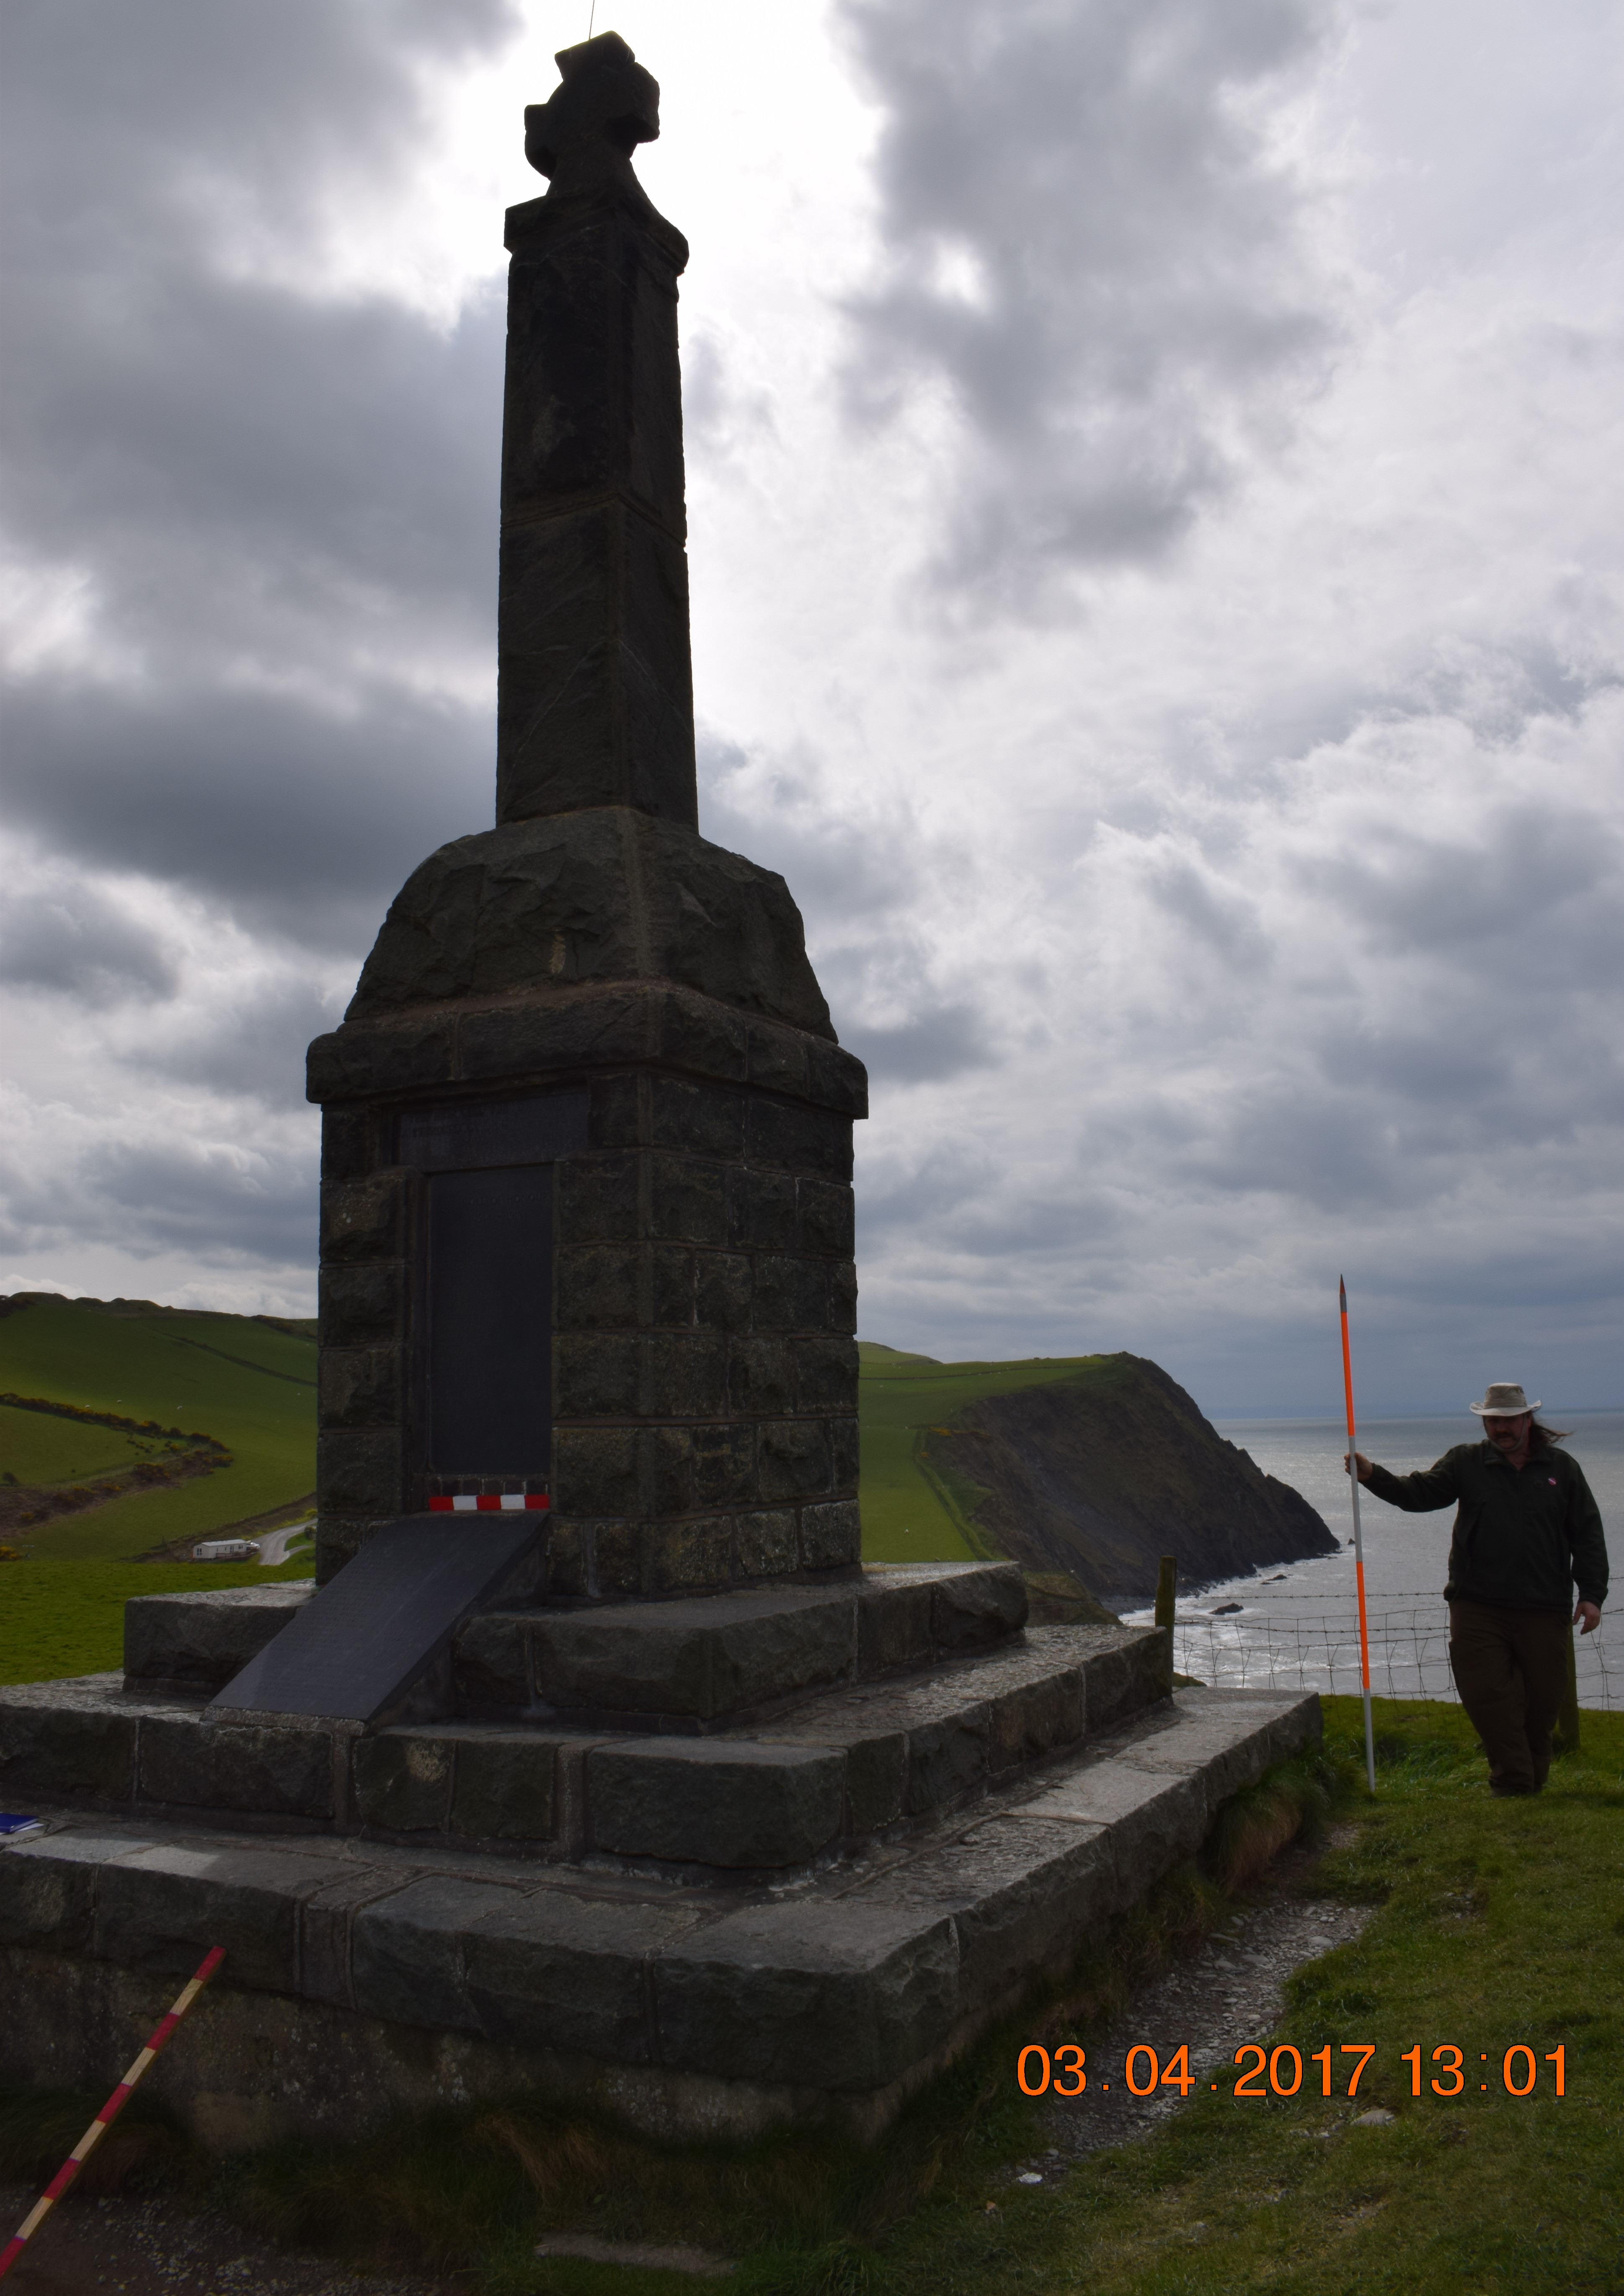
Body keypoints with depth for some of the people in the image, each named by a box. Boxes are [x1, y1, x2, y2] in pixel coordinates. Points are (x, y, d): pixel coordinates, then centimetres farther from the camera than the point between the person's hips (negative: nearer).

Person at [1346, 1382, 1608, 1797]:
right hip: (1477, 1607, 0)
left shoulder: (1561, 1468, 8)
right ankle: (1512, 1782, 5)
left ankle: (1533, 1781, 27)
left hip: (1544, 1610, 1)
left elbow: (1588, 1535, 9)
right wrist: (1372, 1475, -19)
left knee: (1543, 1699, 8)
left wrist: (1592, 1595, 1)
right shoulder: (1466, 1463, 7)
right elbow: (1419, 1494, -2)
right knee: (1486, 1695, -5)